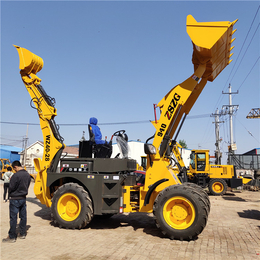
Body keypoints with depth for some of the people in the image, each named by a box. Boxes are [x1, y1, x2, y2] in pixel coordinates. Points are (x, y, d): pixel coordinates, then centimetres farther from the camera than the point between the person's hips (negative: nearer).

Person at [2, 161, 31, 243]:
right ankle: (22, 234, 23)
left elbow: (11, 188, -14)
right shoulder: (27, 175, 1)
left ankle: (12, 237, 11)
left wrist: (10, 195, 4)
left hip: (15, 199, -7)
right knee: (23, 216, 13)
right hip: (23, 198, 7)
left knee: (13, 218, 3)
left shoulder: (16, 175, -22)